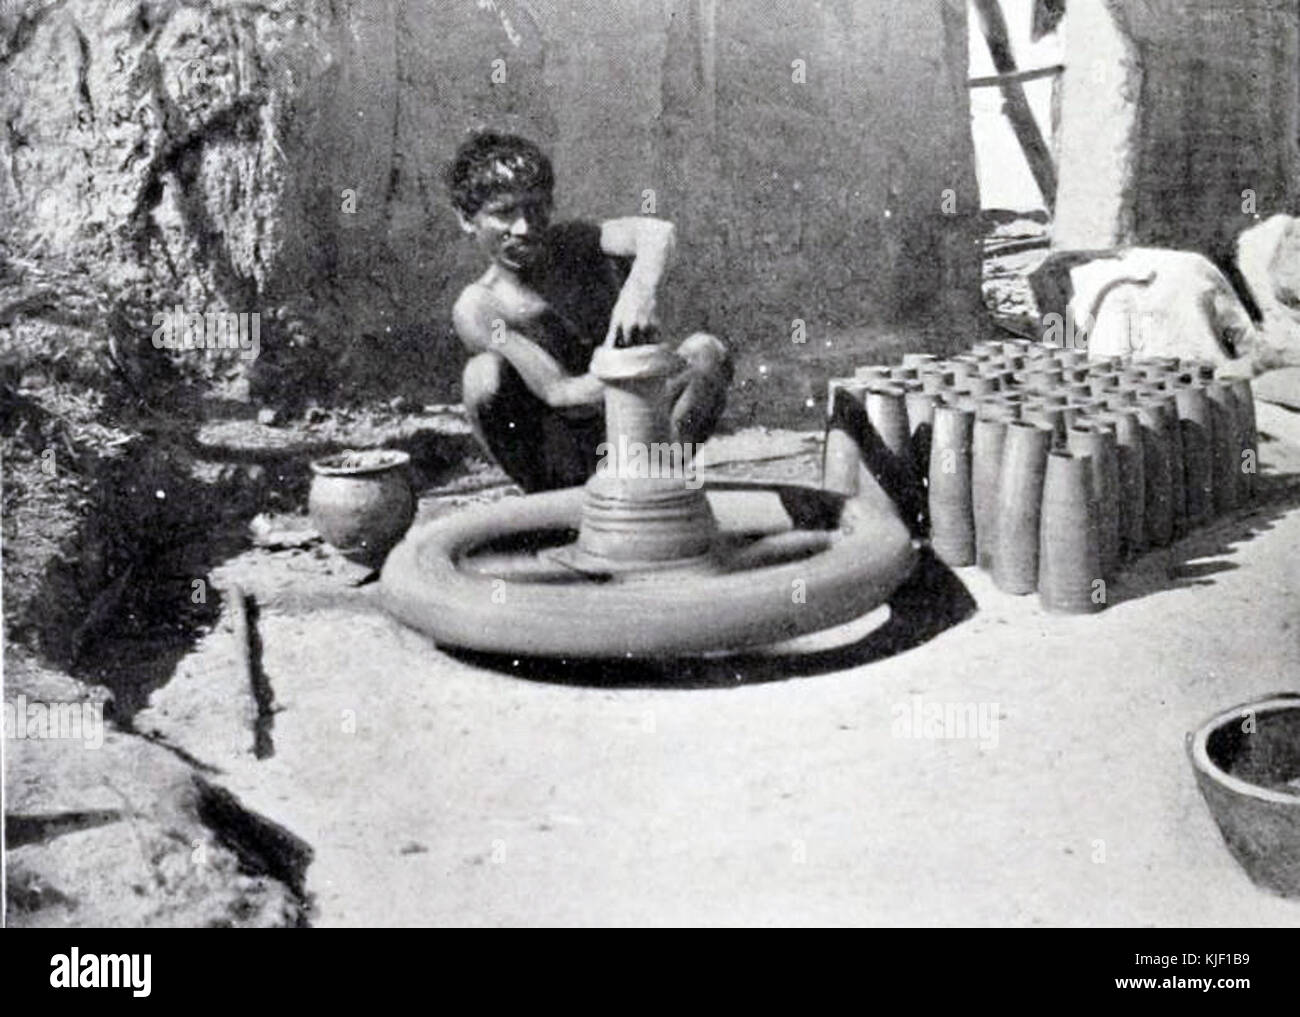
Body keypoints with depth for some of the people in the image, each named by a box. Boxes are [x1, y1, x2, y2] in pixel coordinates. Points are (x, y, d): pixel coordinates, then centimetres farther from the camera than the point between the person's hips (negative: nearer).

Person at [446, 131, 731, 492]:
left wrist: (639, 291, -47)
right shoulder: (477, 309, -10)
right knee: (484, 374, -26)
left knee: (706, 350, -20)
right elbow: (558, 393, -21)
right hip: (562, 458, -2)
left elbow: (658, 232, -23)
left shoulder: (574, 246, -1)